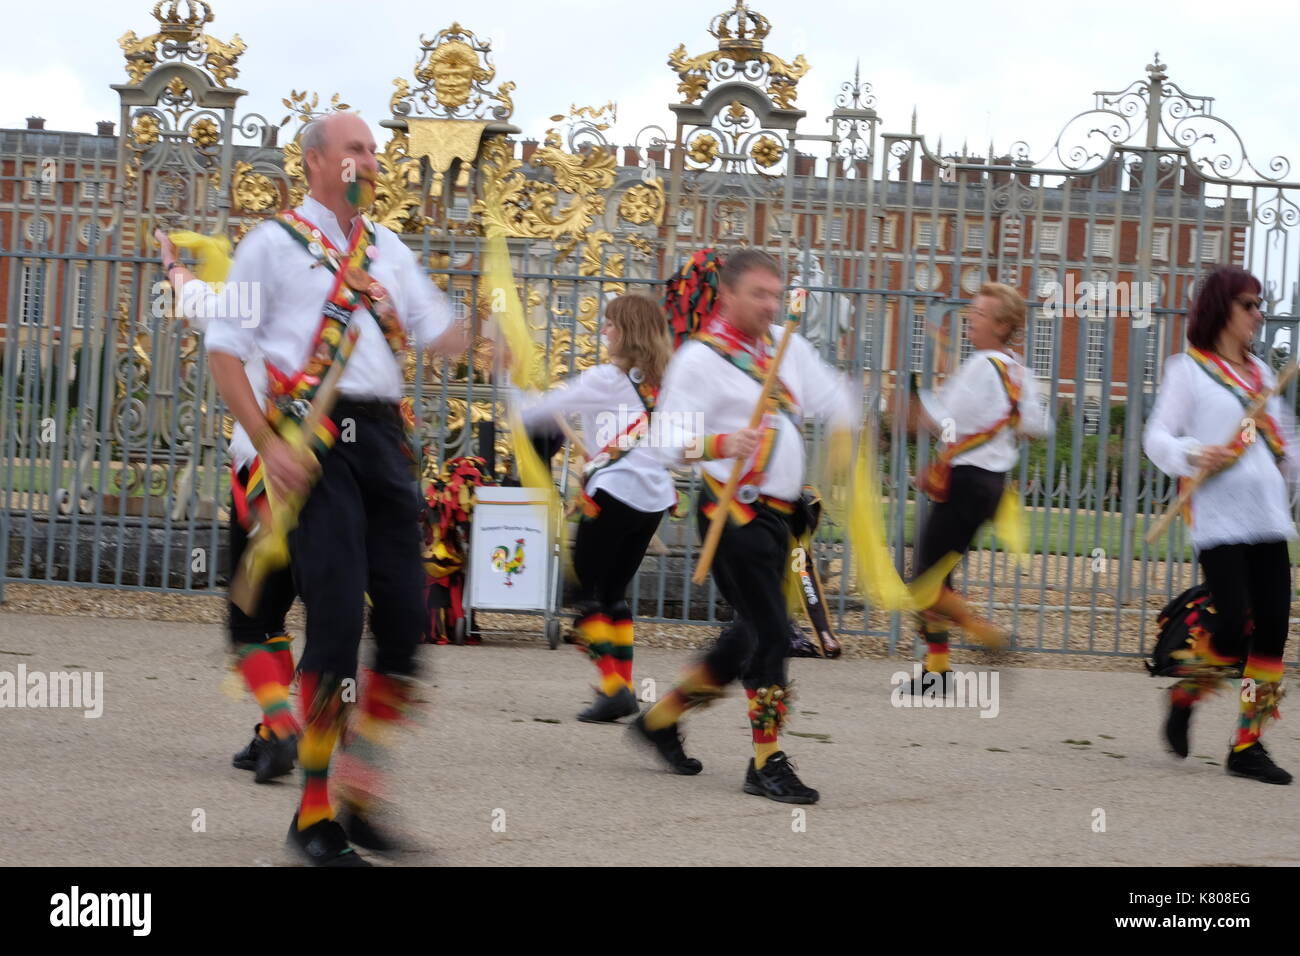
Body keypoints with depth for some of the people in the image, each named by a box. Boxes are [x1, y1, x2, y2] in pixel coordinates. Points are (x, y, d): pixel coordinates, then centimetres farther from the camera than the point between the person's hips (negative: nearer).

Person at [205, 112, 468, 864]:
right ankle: (315, 815, 0)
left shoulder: (390, 251, 19)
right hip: (314, 440, -6)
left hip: (383, 436, 6)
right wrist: (268, 445, -11)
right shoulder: (275, 244, 3)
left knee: (405, 618, 1)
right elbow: (225, 351, 0)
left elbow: (439, 332, 14)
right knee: (337, 622, -10)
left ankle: (362, 793, 14)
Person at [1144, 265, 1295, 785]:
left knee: (1272, 627, -1)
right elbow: (1157, 438, -3)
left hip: (1269, 519, 6)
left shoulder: (1260, 372, 20)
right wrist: (1192, 456, -21)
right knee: (1234, 627, -14)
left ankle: (1247, 744, 7)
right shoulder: (1188, 368, 2)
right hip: (1219, 520, -6)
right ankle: (1182, 699, 16)